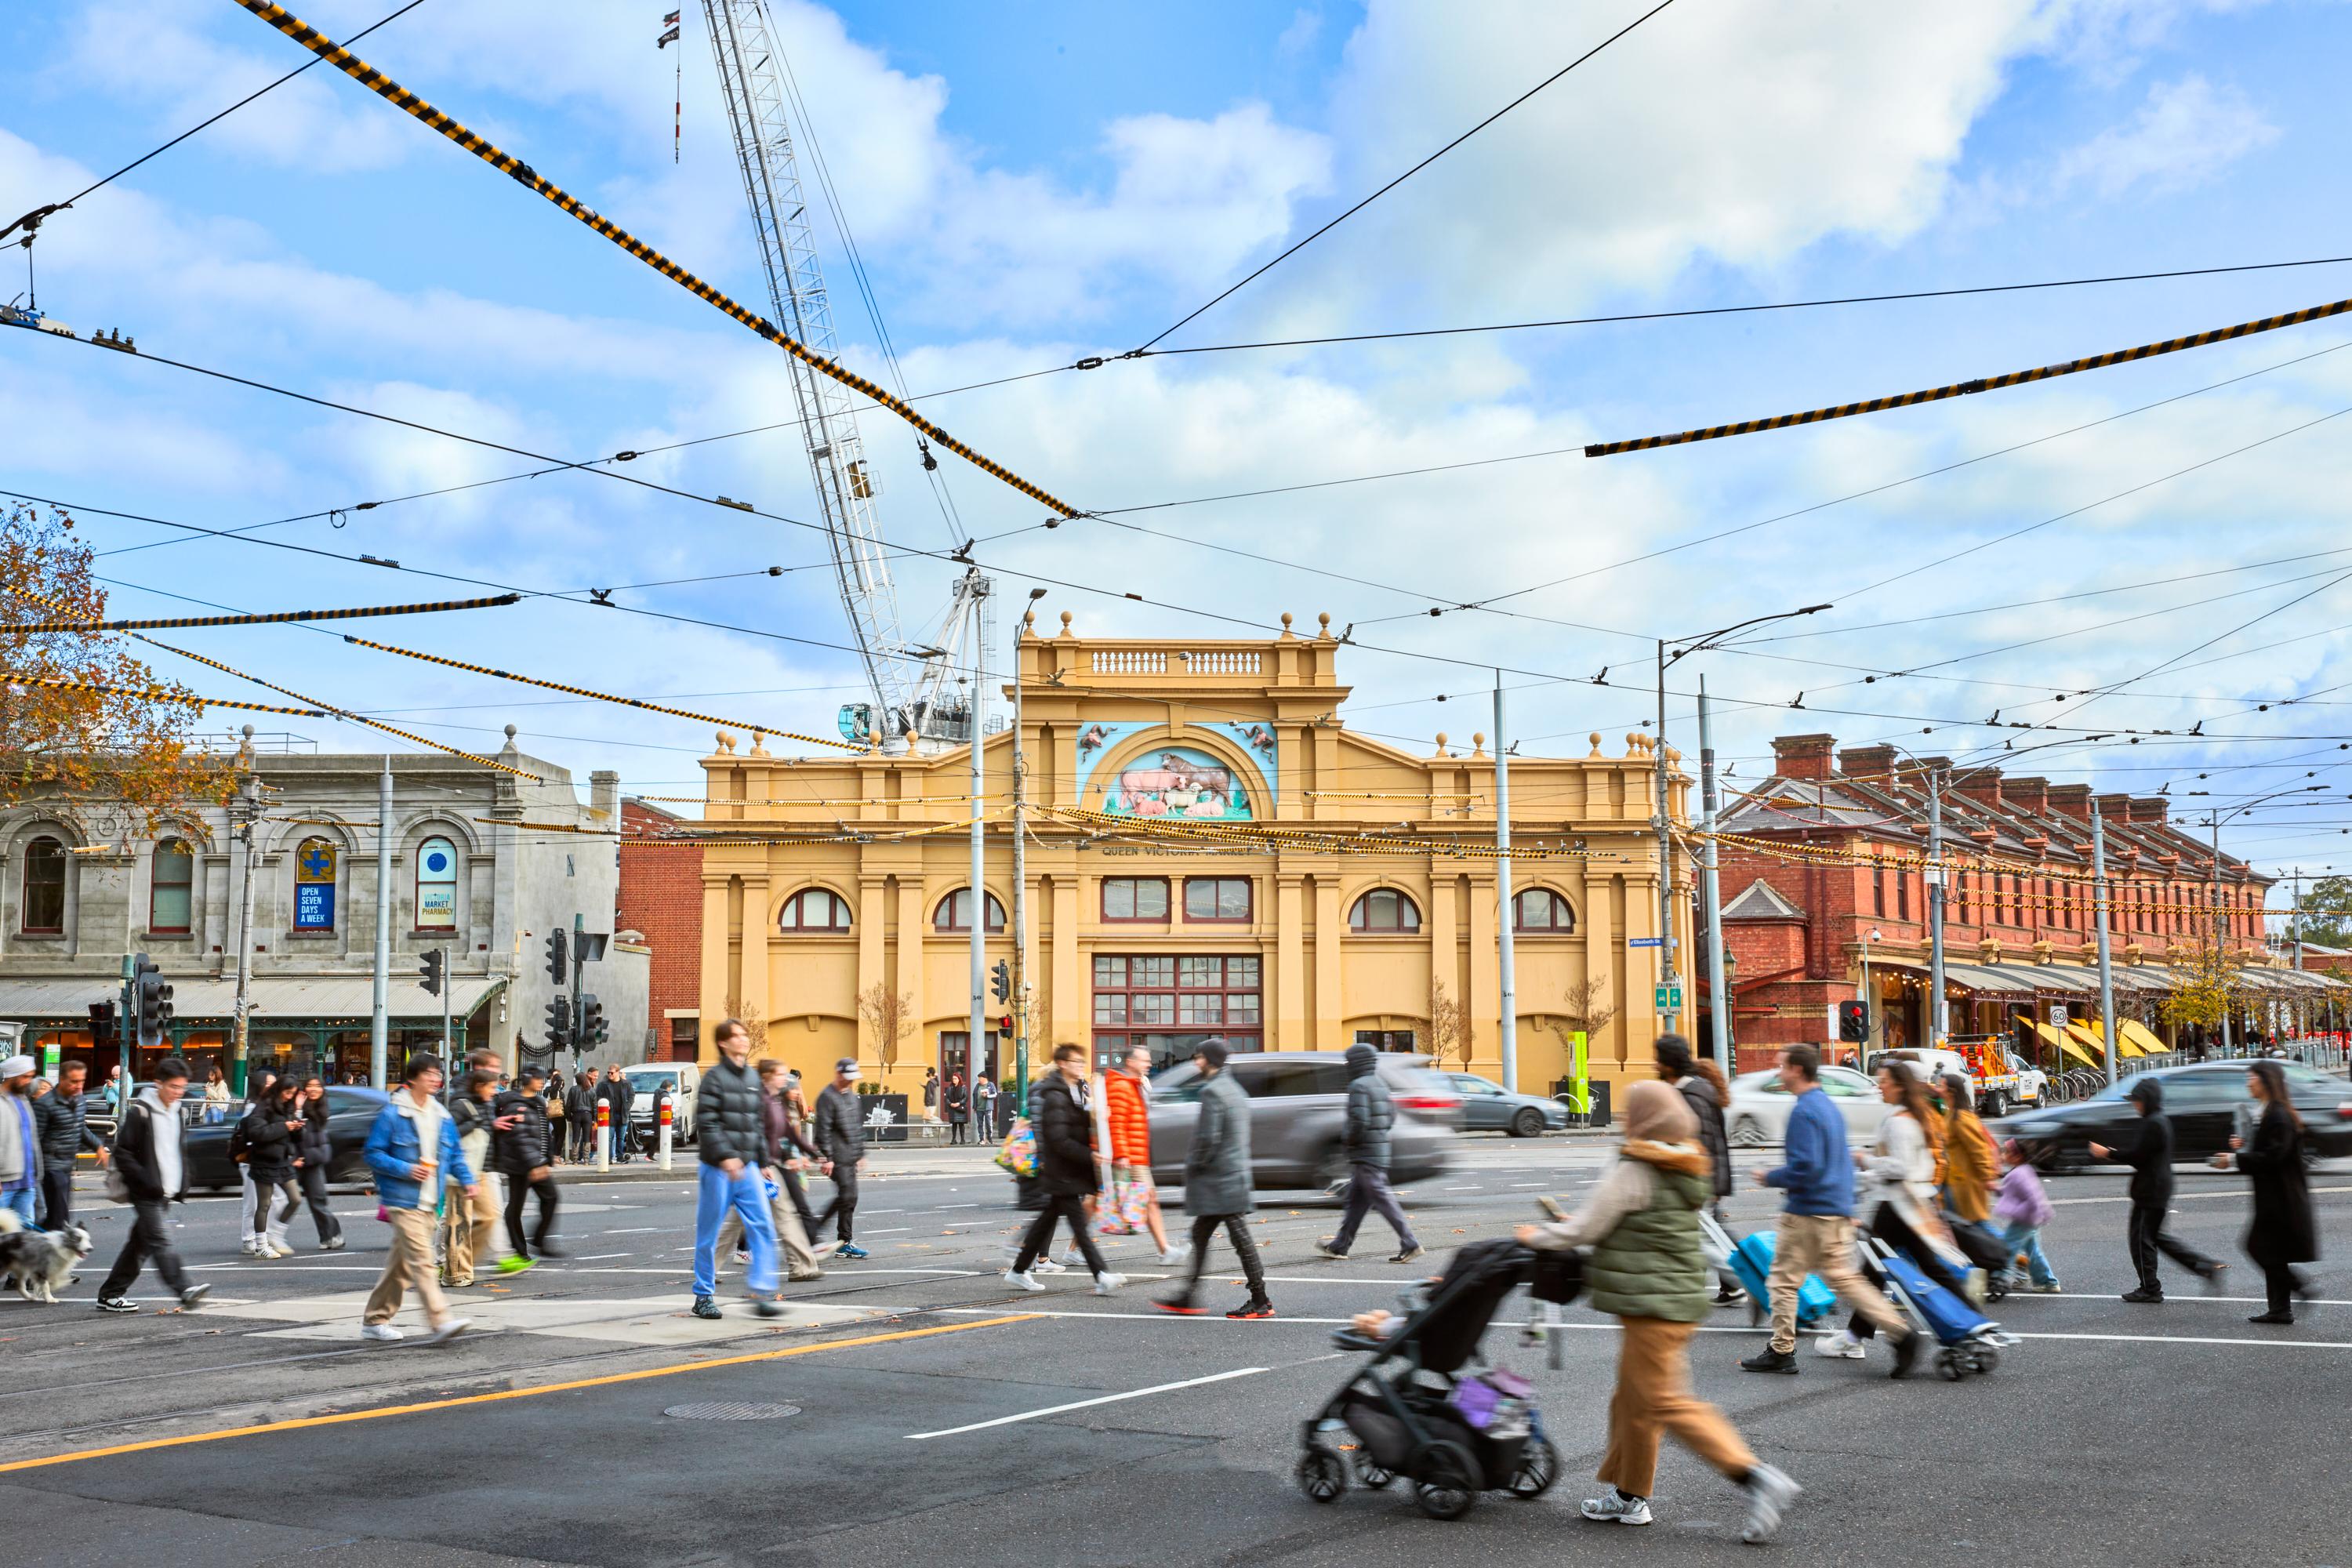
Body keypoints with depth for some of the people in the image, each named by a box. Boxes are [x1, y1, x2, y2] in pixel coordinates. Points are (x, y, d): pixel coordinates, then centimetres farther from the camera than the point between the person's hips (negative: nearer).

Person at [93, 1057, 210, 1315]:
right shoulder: (140, 1112, -11)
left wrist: (182, 1185, 13)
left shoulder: (175, 1113, 13)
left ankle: (109, 1295, 20)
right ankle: (184, 1292, -27)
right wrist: (148, 1182, -17)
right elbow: (122, 1152, -12)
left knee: (140, 1244, 11)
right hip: (146, 1194, -8)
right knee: (161, 1241, -16)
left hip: (165, 1194, 8)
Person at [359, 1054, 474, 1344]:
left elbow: (455, 1154, 17)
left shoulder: (442, 1115, 11)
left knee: (401, 1263, 14)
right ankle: (440, 1322, -22)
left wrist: (467, 1180, 2)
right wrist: (406, 1170, -19)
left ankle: (375, 1320, 26)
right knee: (421, 1260, -15)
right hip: (403, 1200, -7)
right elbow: (374, 1154, -8)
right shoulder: (393, 1113, -8)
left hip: (429, 1202, 7)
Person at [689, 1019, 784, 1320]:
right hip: (717, 1168, -6)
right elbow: (706, 1123, -14)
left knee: (763, 1228, -5)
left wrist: (763, 1162, 17)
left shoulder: (752, 1077, 14)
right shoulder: (714, 1076, -7)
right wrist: (725, 1156, -22)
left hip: (747, 1167, 6)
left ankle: (762, 1293, -4)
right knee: (709, 1234, 4)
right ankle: (703, 1297, 15)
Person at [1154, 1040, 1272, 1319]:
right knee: (1200, 1235, 14)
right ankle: (1186, 1297, 19)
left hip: (1219, 1179, -10)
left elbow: (1208, 1138, -23)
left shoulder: (1212, 1091, -15)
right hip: (1235, 1174, 10)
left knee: (1241, 1238, -6)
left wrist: (1194, 1165, -8)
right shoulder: (1234, 1089, 16)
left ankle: (1260, 1301, -2)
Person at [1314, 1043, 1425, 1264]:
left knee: (1381, 1197, -8)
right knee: (1356, 1200, 15)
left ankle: (1409, 1243, -11)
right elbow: (1391, 1116, 17)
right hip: (1381, 1148, 10)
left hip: (1364, 1154, -10)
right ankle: (1340, 1245, 22)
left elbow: (1359, 1121, -24)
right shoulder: (1380, 1085, 13)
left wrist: (1346, 1138, -9)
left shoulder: (1359, 1087, -16)